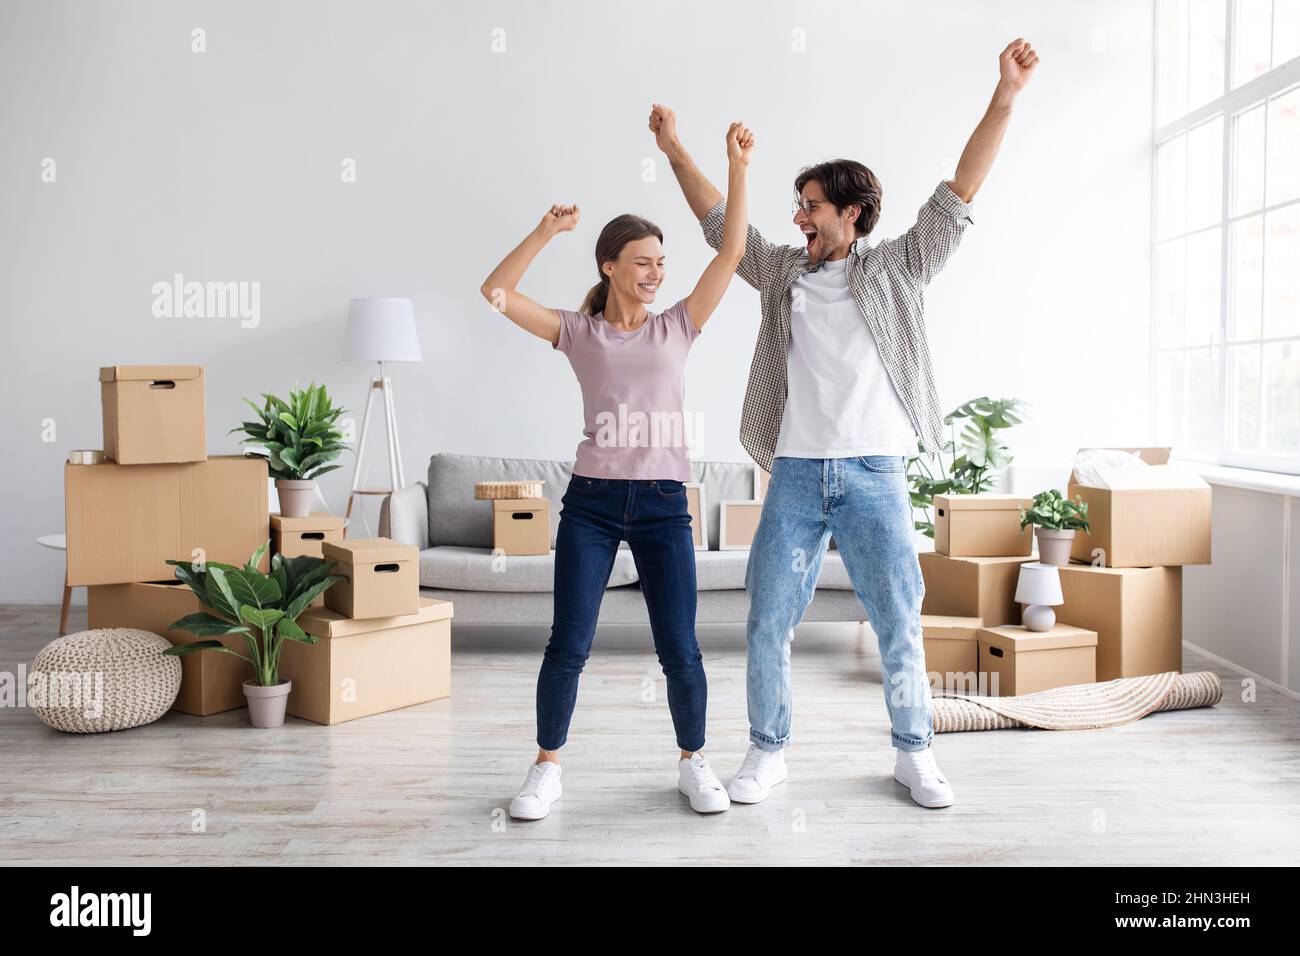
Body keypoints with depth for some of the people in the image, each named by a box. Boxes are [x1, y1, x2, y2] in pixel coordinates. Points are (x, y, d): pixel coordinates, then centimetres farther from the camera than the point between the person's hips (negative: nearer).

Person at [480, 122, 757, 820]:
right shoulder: (579, 331, 6)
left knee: (679, 651, 0)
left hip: (663, 503, 1)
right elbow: (496, 293, -1)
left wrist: (737, 168, -2)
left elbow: (732, 250, 3)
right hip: (591, 500, -1)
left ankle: (693, 762, 21)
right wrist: (546, 232, -8)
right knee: (567, 645, -1)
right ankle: (547, 769, 16)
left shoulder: (677, 327, 9)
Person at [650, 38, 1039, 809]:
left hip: (874, 475, -2)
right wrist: (675, 149, 21)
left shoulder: (896, 271, 5)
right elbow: (718, 219, 21)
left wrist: (1006, 96, -7)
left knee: (900, 625, 3)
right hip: (795, 476, 3)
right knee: (769, 624, 4)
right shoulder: (782, 270, 12)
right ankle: (769, 753, 19)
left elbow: (958, 196, -1)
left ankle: (915, 754, 20)